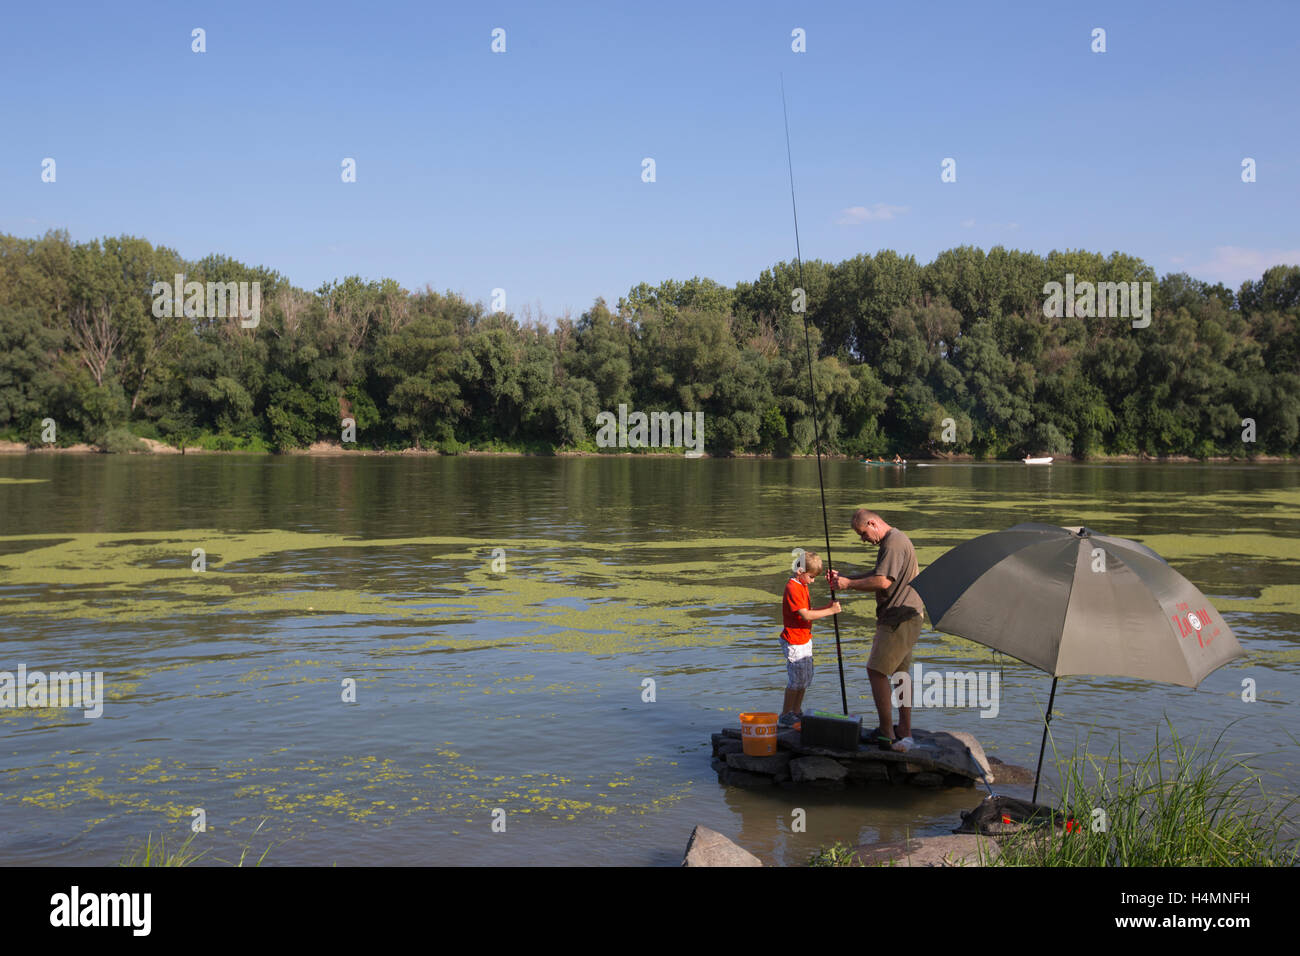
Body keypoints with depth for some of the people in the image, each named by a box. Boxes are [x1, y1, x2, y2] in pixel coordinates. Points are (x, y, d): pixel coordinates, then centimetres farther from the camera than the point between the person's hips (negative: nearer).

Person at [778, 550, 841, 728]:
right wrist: (830, 611, -24)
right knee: (796, 680, -4)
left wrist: (826, 607, 0)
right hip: (794, 641, -10)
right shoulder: (792, 588, -20)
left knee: (806, 678, 15)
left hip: (805, 639, 10)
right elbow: (805, 615, -25)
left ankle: (796, 712, 27)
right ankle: (784, 717, 6)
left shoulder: (802, 585, 13)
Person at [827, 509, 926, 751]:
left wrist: (849, 584, -15)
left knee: (877, 670, -9)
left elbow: (883, 581, -25)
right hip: (908, 617, 11)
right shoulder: (891, 541, 18)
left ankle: (887, 734, -6)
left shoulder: (895, 543, -16)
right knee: (900, 672, 14)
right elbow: (875, 576, 23)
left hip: (899, 620, -11)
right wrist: (844, 578, 13)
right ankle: (904, 731, 21)